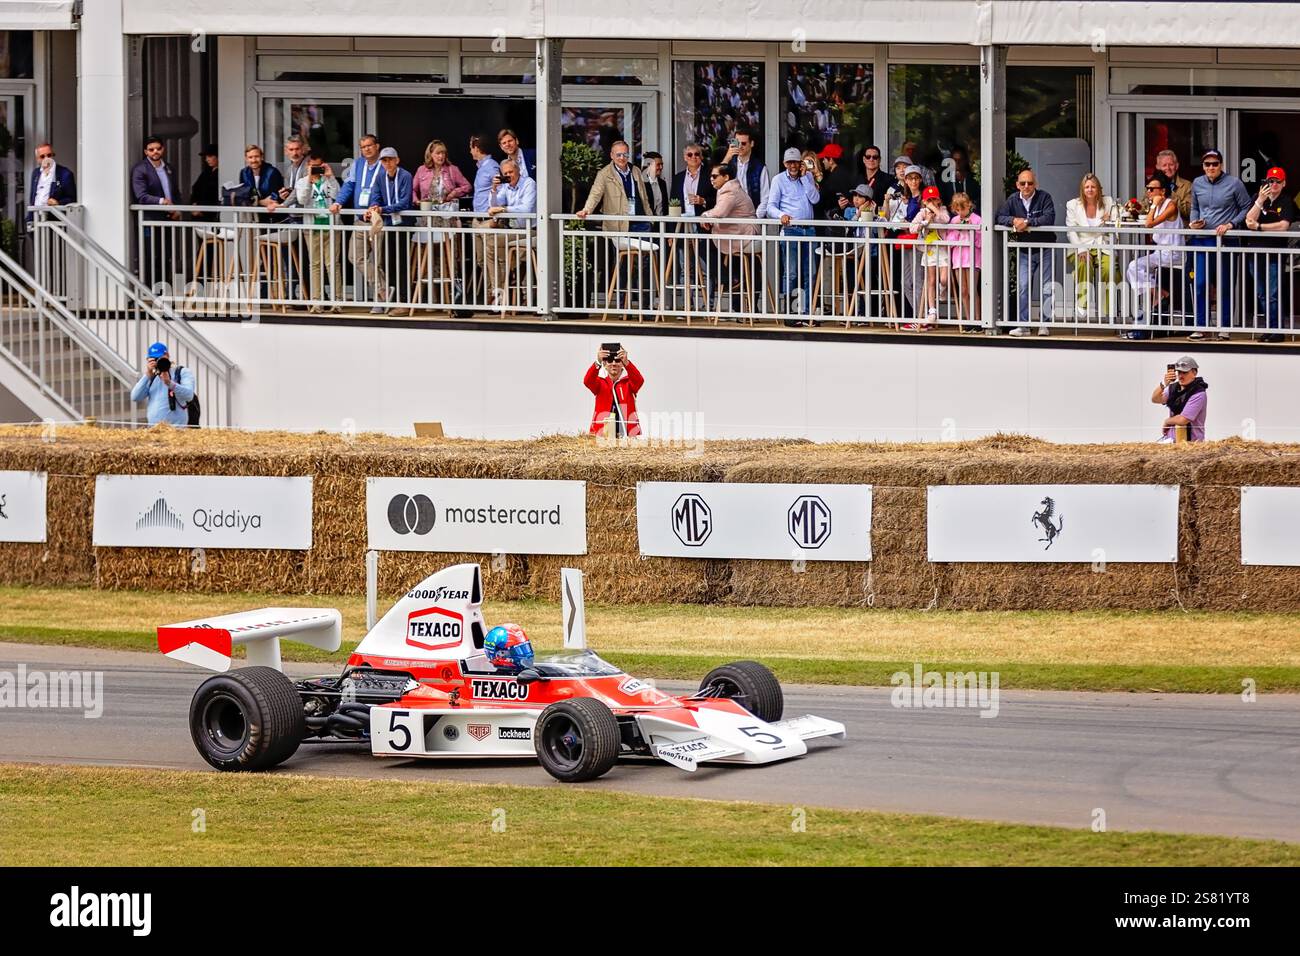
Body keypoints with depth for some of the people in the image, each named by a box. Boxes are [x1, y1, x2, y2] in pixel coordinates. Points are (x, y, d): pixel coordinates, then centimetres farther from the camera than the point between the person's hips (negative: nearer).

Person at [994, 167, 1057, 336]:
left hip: (1045, 250, -3)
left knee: (1046, 287, 0)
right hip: (1024, 251, 3)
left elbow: (1050, 218, -22)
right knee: (1022, 287, -4)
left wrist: (1027, 222, -26)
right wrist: (1014, 220, -21)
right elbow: (999, 218, -2)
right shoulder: (1013, 200, 3)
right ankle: (1023, 325, -2)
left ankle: (1044, 324, 5)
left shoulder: (1044, 197, -9)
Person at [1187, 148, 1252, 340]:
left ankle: (1224, 327, 10)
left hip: (1225, 241, -3)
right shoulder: (1197, 184, 10)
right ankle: (1200, 327, 1)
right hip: (1201, 239, 3)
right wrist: (1193, 222, 4)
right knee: (1201, 284, -3)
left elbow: (1246, 208, 0)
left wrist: (1231, 224, -11)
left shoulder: (1233, 183, -3)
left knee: (1225, 286, 3)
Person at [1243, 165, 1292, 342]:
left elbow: (1283, 226, -15)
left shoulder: (1286, 202, -2)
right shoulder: (1258, 199, 9)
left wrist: (1258, 226, -12)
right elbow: (1249, 221, -4)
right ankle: (1270, 328, 18)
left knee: (1273, 296, -9)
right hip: (1256, 253, 5)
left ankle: (1276, 331, -3)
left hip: (1275, 254, -5)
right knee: (1261, 295, 10)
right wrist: (1260, 201, -14)